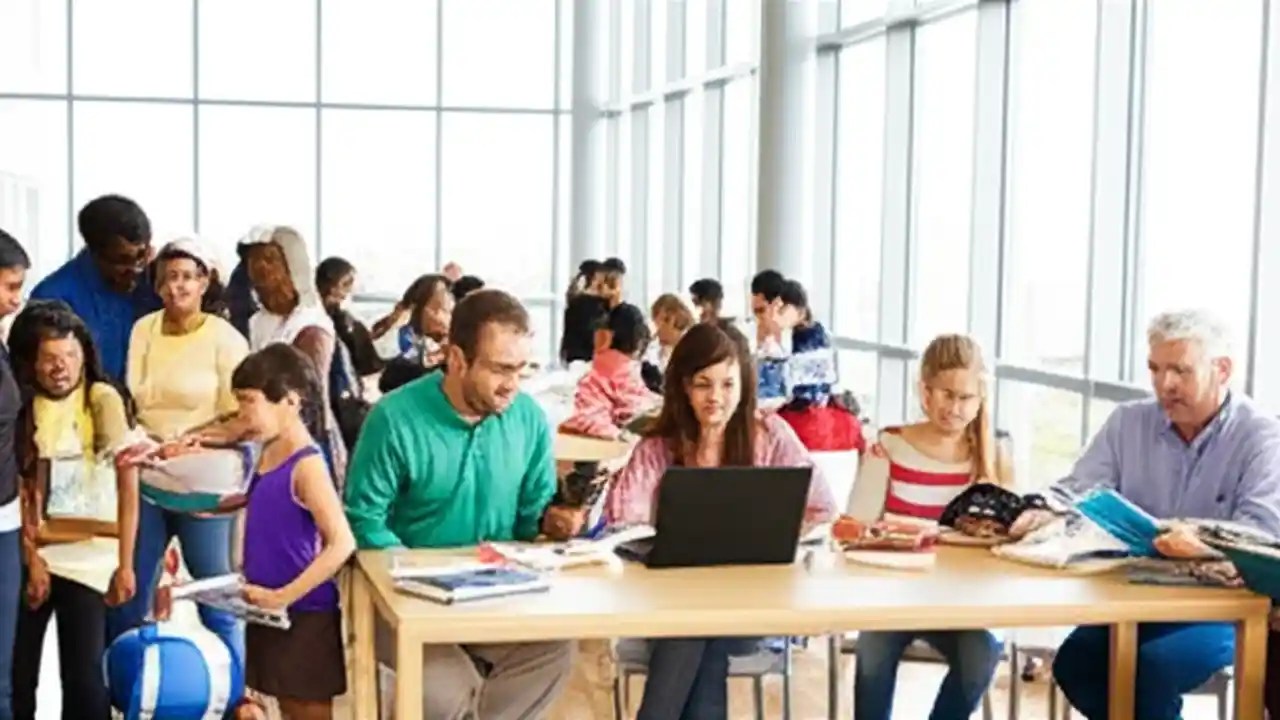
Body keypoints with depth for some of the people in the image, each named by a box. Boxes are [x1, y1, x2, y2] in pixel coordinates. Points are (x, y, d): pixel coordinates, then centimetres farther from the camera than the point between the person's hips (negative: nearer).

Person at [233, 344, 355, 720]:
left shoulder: (307, 464, -19)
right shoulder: (269, 455, 6)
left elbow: (342, 544, -26)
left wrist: (284, 596, -24)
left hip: (304, 614, -8)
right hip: (273, 613, 8)